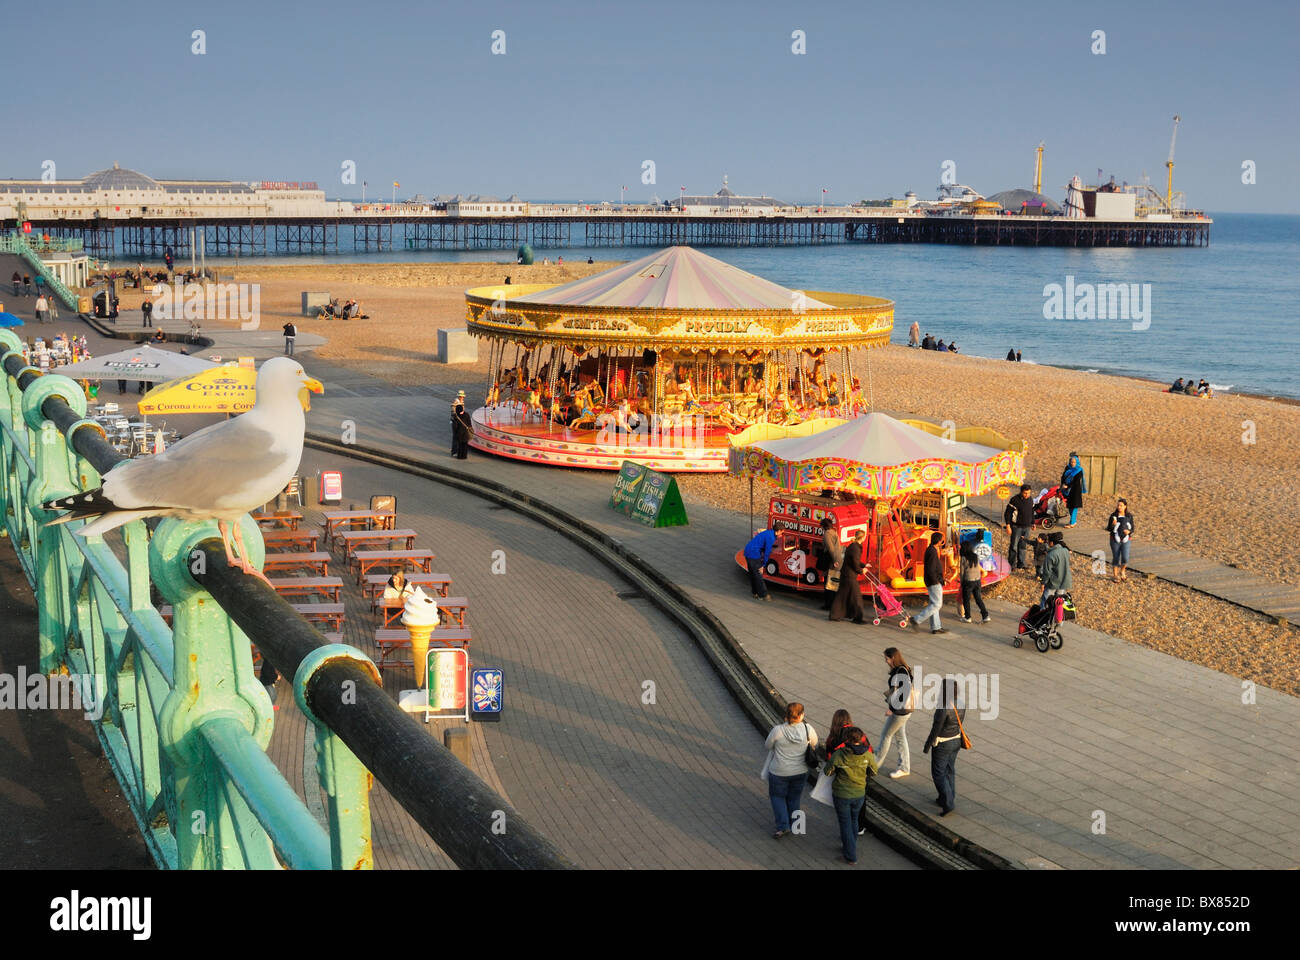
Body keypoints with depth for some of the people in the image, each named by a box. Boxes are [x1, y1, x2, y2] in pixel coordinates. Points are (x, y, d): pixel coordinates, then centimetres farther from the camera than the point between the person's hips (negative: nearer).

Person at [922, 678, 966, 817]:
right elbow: (959, 724, 6)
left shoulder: (943, 709, -30)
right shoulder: (961, 706, -7)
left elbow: (935, 730, -23)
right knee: (949, 770, 21)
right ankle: (945, 799, 35)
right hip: (956, 741, 7)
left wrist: (926, 747, -11)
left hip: (942, 744, -7)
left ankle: (948, 804, 6)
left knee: (938, 773, 8)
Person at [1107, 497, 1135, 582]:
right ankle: (1115, 575, 23)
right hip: (1115, 540, -1)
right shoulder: (1113, 516, -7)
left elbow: (1132, 528, 6)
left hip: (1125, 541, 1)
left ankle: (1122, 572, 21)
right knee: (1116, 558, 6)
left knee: (1125, 558, -8)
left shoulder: (1129, 516, -2)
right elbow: (1108, 528, -3)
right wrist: (1113, 525, -24)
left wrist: (1129, 531, -16)